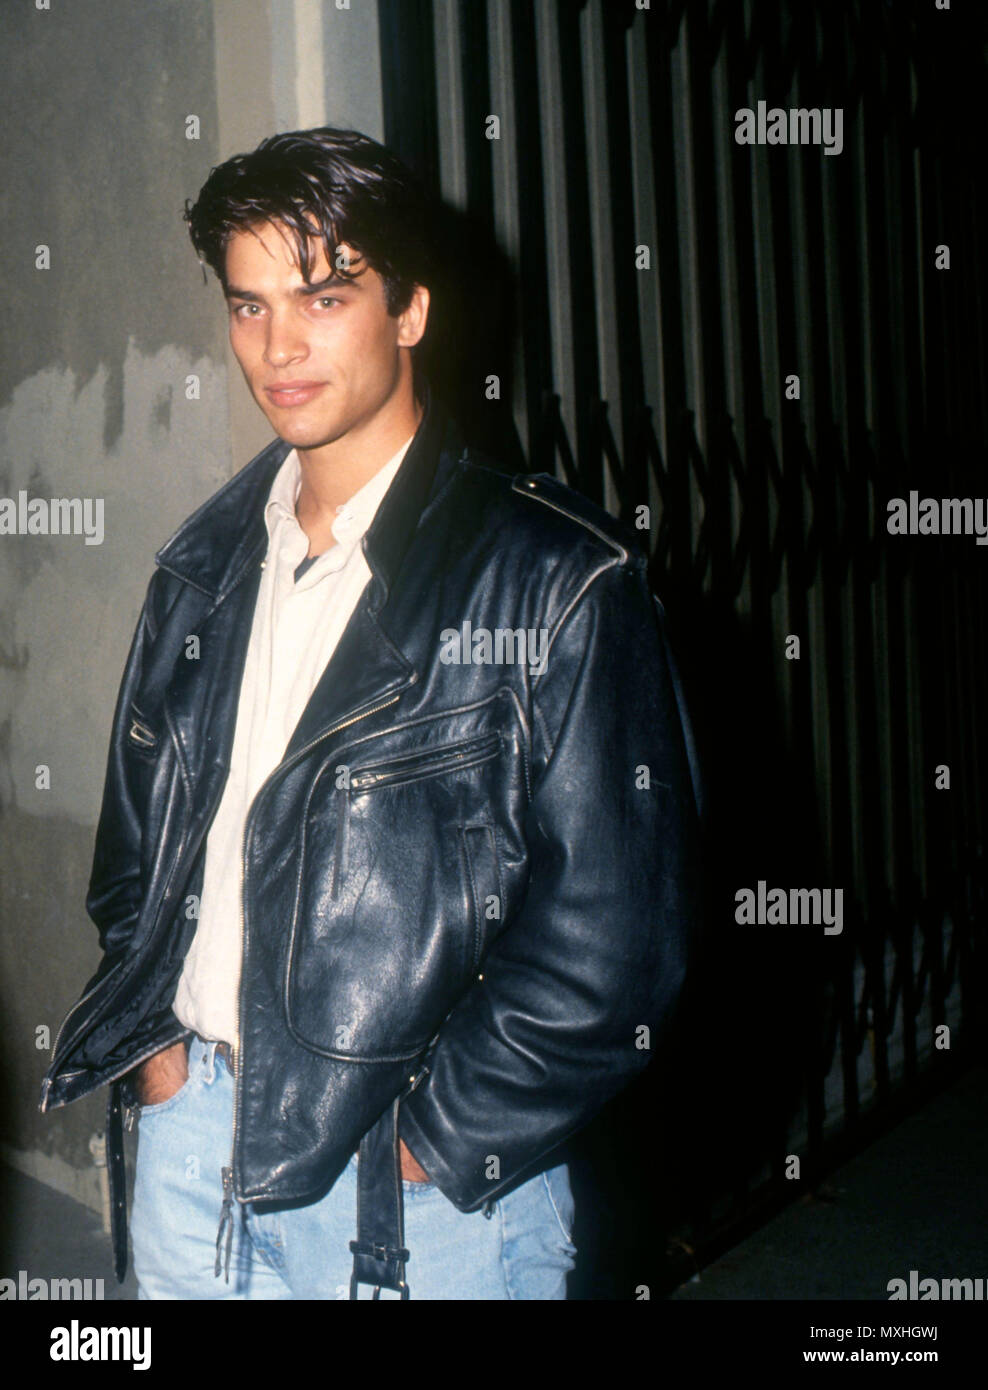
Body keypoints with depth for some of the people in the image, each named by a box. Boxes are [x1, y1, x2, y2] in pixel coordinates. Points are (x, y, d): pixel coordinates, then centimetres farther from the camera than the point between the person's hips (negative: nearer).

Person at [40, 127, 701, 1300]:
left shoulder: (561, 581, -12)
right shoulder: (206, 566, 7)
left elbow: (615, 929, -15)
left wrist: (429, 1144, -14)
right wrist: (155, 1043, 3)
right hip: (188, 1136, 5)